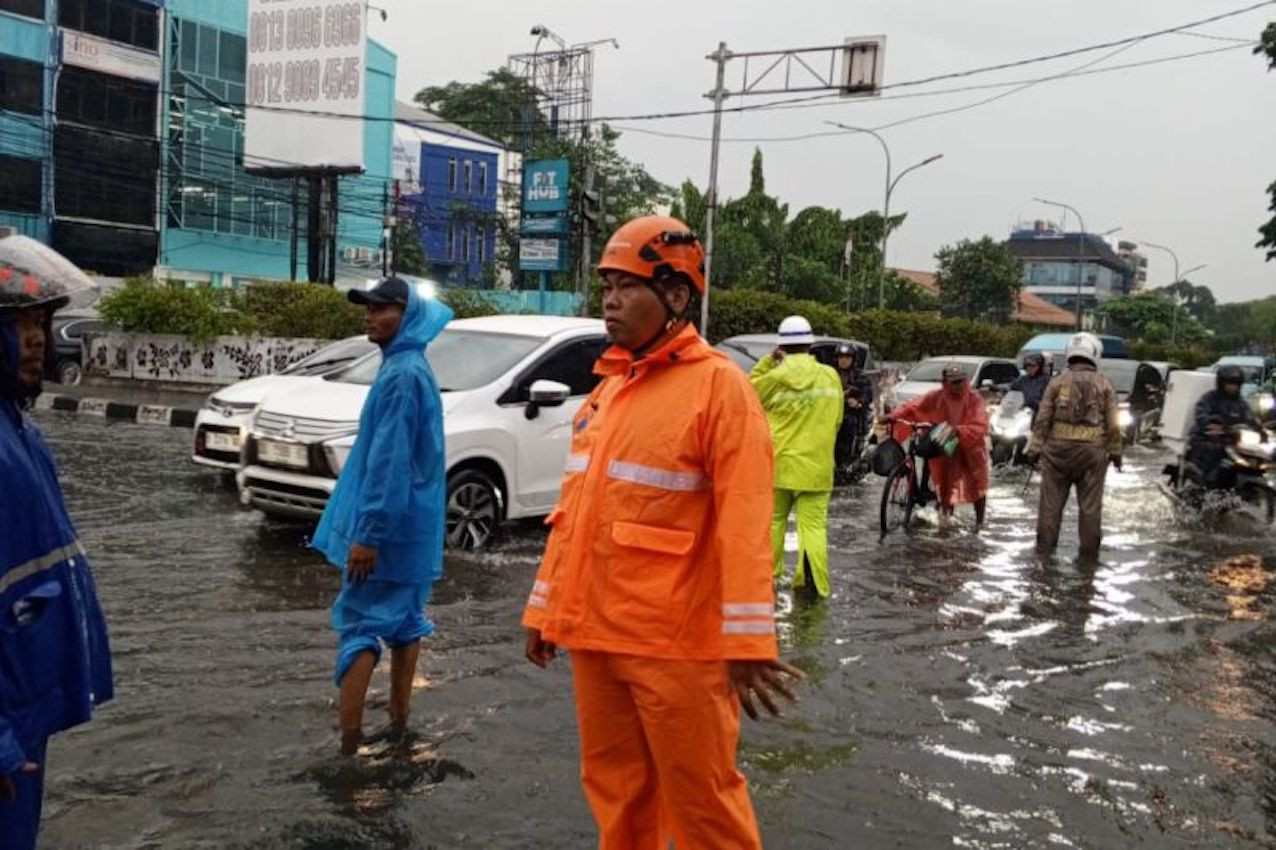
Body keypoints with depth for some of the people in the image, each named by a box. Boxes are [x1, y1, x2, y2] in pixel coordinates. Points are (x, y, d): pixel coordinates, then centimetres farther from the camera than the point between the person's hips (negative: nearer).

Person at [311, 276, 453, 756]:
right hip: (413, 524, 10)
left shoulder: (401, 374, -18)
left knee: (359, 623, -7)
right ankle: (398, 722, 26)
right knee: (404, 618, 15)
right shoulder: (414, 368, 14)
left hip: (388, 525, -10)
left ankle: (348, 743, -5)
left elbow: (388, 461, -23)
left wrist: (367, 532, -23)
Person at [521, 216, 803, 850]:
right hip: (594, 632, 7)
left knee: (701, 797, 5)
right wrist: (545, 607, 16)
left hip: (675, 643, -7)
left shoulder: (717, 384, -10)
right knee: (616, 790, 18)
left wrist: (747, 643, -21)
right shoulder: (607, 386, 13)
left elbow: (742, 523, -17)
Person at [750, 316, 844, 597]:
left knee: (773, 519, 16)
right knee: (813, 524, 0)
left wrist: (768, 361, 5)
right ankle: (813, 579, -11)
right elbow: (836, 421, 12)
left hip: (780, 463, -1)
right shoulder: (831, 376, 1)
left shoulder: (777, 376, -10)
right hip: (817, 465, 1)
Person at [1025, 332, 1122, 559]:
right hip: (1092, 451, 0)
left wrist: (1035, 448, 3)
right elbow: (1113, 425, 1)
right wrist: (1115, 451, 10)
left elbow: (1043, 419, -1)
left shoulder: (1058, 381, 1)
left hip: (1058, 449, 0)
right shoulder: (1104, 385, 1)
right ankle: (1089, 549, 11)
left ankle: (1045, 545, 10)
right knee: (1090, 504, 6)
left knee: (1051, 501, 7)